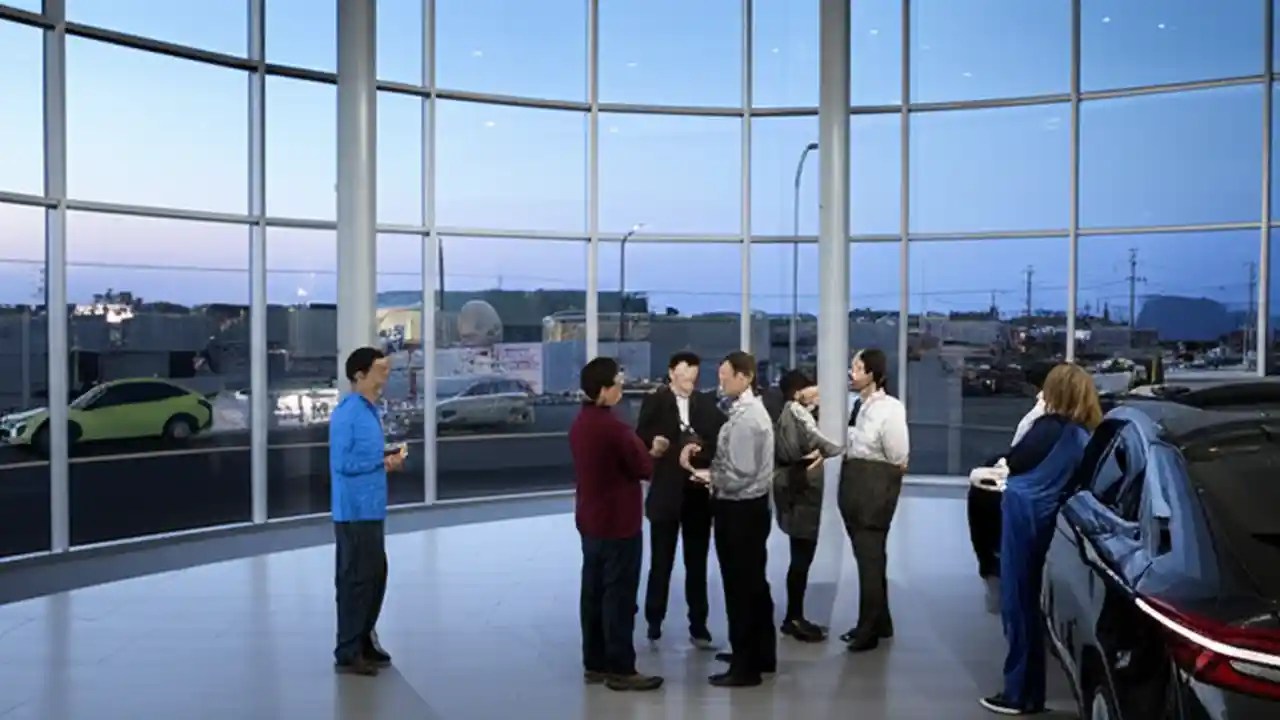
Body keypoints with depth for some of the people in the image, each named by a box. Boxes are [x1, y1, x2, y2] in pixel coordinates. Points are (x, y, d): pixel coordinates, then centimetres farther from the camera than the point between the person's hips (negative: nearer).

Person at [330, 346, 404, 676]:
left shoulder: (370, 410, 13)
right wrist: (384, 463, -15)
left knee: (376, 574, 16)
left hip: (372, 509, 10)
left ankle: (364, 640, 30)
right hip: (354, 512, -9)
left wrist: (388, 457, 3)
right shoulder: (346, 413, -16)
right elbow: (342, 463, -21)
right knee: (355, 579, -3)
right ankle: (348, 653, 7)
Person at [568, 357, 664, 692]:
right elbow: (644, 469, -12)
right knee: (619, 595, -2)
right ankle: (621, 669, 4)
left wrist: (643, 451, 9)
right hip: (618, 524, -9)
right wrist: (653, 452, 8)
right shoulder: (614, 427, -21)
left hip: (590, 520, 9)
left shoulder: (579, 424, 8)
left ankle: (595, 664, 19)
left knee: (594, 591, 12)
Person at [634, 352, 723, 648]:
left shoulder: (706, 403, 7)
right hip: (666, 492, -2)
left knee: (697, 563, 10)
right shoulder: (655, 401, -2)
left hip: (698, 493, 3)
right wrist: (653, 443, -28)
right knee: (661, 562, 8)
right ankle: (654, 621, 24)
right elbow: (640, 438, -9)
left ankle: (698, 625, 19)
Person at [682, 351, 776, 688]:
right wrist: (702, 452, 0)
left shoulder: (744, 419, -22)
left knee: (740, 587, 0)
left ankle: (745, 667, 9)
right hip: (749, 507, 10)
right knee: (754, 584, 19)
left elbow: (740, 475, -25)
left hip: (739, 511, -10)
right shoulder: (749, 409, 9)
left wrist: (709, 477, -9)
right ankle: (761, 655, 32)